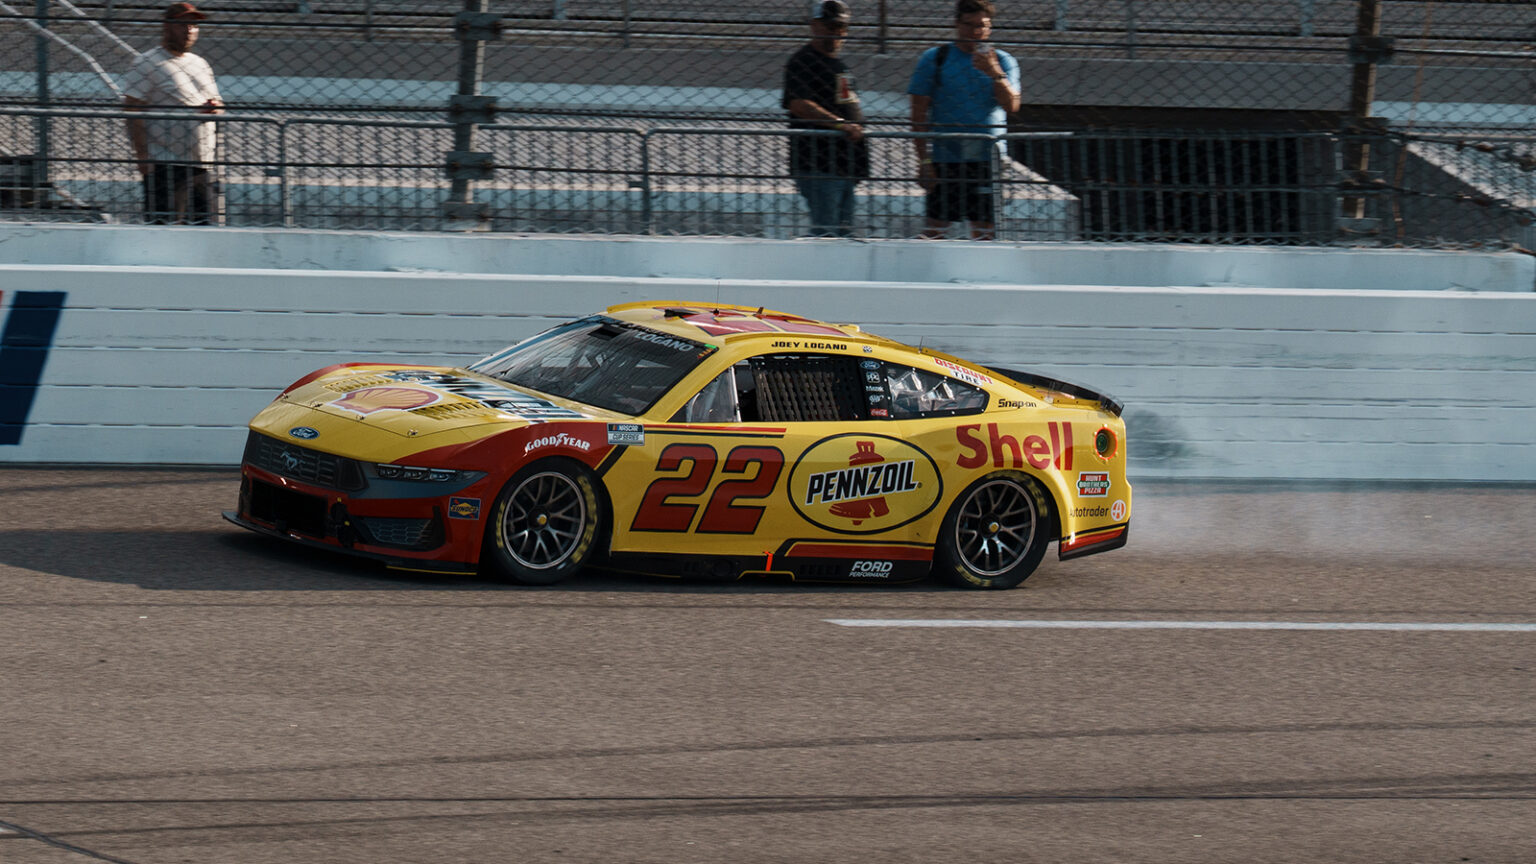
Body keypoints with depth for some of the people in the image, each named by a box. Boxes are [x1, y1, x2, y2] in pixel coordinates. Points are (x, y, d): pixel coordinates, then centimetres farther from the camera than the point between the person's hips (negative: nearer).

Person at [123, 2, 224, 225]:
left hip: (202, 165, 7)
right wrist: (143, 157, -18)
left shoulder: (201, 65, 20)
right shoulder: (148, 64, -2)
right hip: (166, 166, -7)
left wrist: (216, 107, 1)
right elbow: (132, 111, -9)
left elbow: (217, 102, 28)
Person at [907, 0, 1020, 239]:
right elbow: (919, 115, 2)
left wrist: (995, 74, -18)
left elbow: (1011, 105, -3)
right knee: (935, 228, -5)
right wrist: (924, 160, -5)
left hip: (987, 159, 1)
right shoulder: (934, 59, 5)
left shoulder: (1002, 61, 10)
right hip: (945, 160, -1)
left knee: (984, 229, 0)